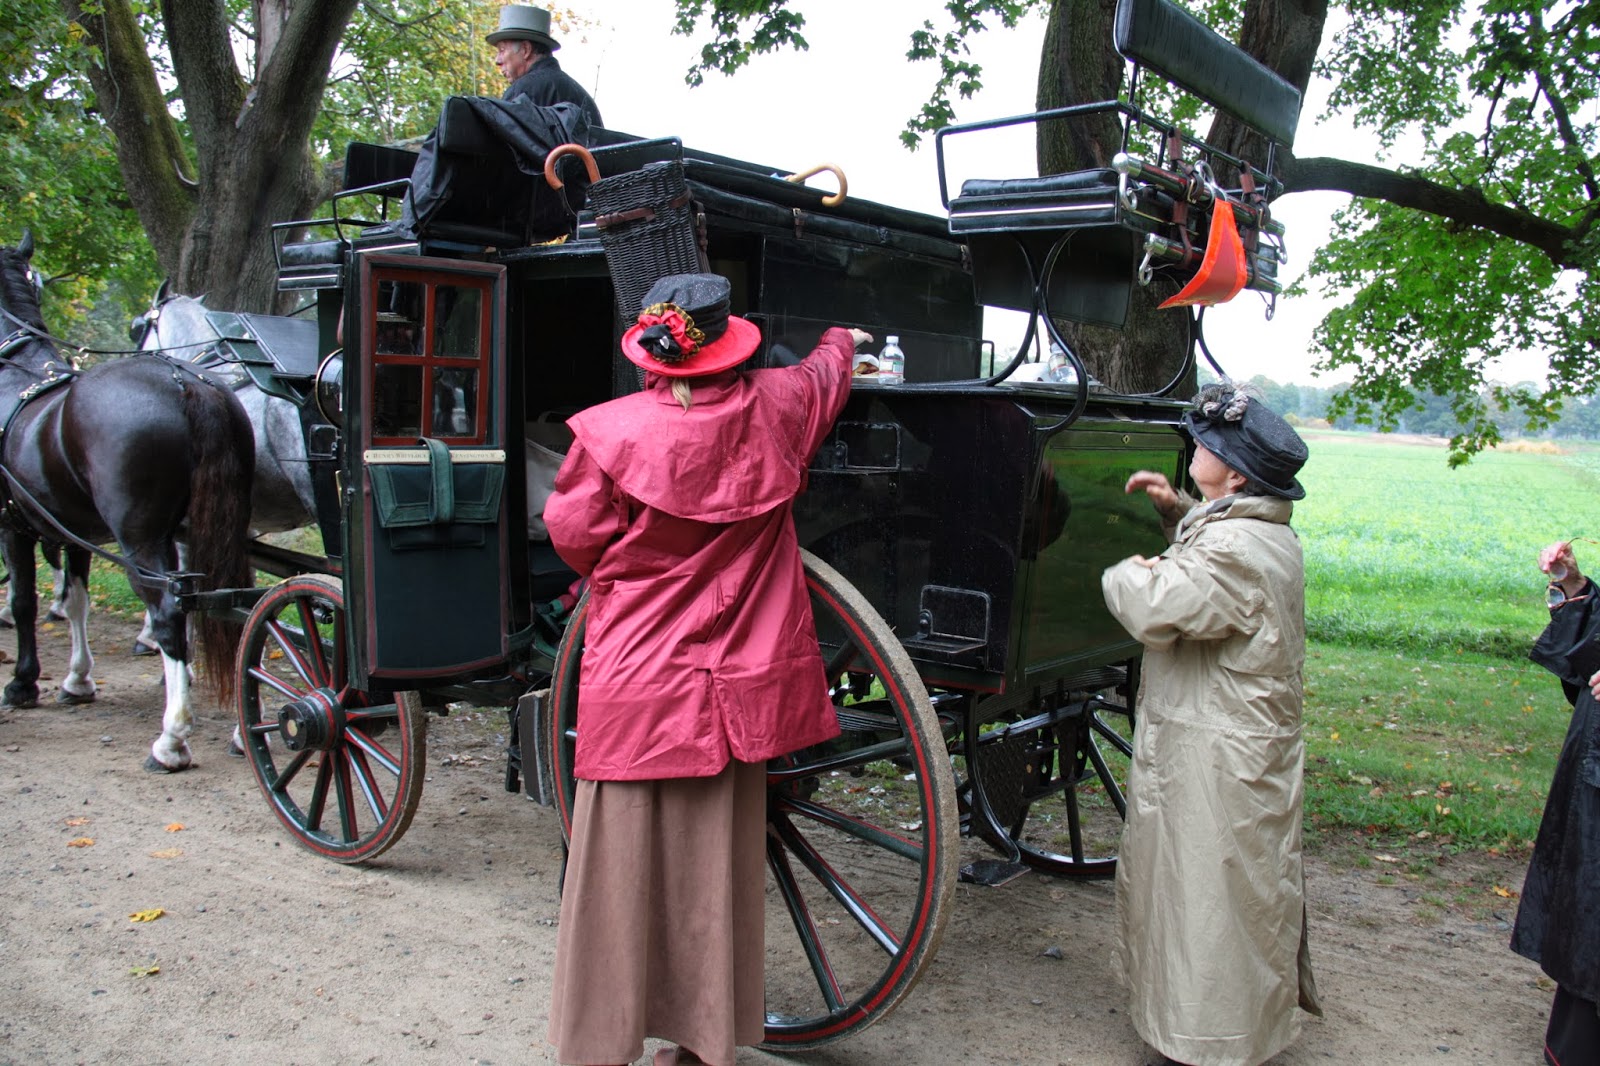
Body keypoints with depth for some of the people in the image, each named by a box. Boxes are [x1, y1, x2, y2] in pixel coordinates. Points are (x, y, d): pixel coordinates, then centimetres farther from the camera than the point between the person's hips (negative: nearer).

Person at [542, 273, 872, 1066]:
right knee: (719, 866, 13)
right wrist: (843, 339, 42)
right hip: (736, 681, 3)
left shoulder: (612, 432, -12)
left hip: (634, 681, -2)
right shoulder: (770, 407, -3)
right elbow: (825, 374, 20)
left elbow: (572, 534, -3)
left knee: (620, 866, 8)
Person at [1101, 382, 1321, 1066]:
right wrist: (1178, 513, 13)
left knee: (1207, 896, 1)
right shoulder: (1270, 535, 9)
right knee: (1246, 889, 23)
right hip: (1251, 746, 11)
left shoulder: (1235, 549, -24)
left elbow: (1158, 609, -34)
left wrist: (1131, 571, -12)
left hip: (1216, 762, -11)